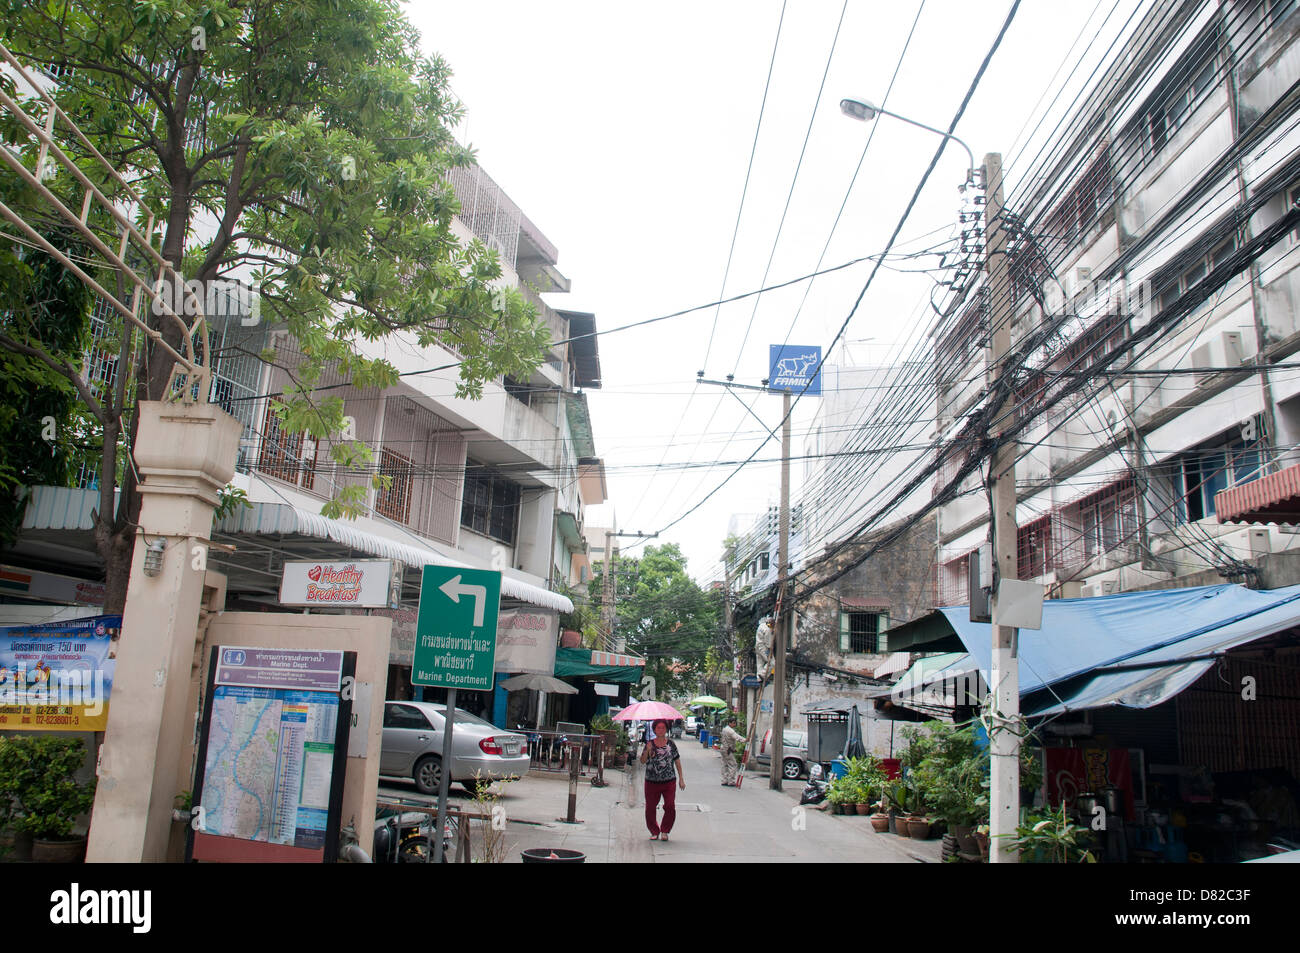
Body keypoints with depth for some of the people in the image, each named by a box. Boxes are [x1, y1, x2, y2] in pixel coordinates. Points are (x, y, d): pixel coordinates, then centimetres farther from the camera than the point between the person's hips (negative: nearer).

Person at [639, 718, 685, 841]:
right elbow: (642, 761, -1)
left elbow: (677, 761, 6)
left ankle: (665, 831, 11)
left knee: (670, 806, -10)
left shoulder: (671, 744, 3)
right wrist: (647, 751, -19)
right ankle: (654, 832, 24)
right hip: (651, 782, 1)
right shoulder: (649, 744, 3)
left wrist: (681, 779, 4)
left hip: (669, 781, -1)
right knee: (650, 808, 4)